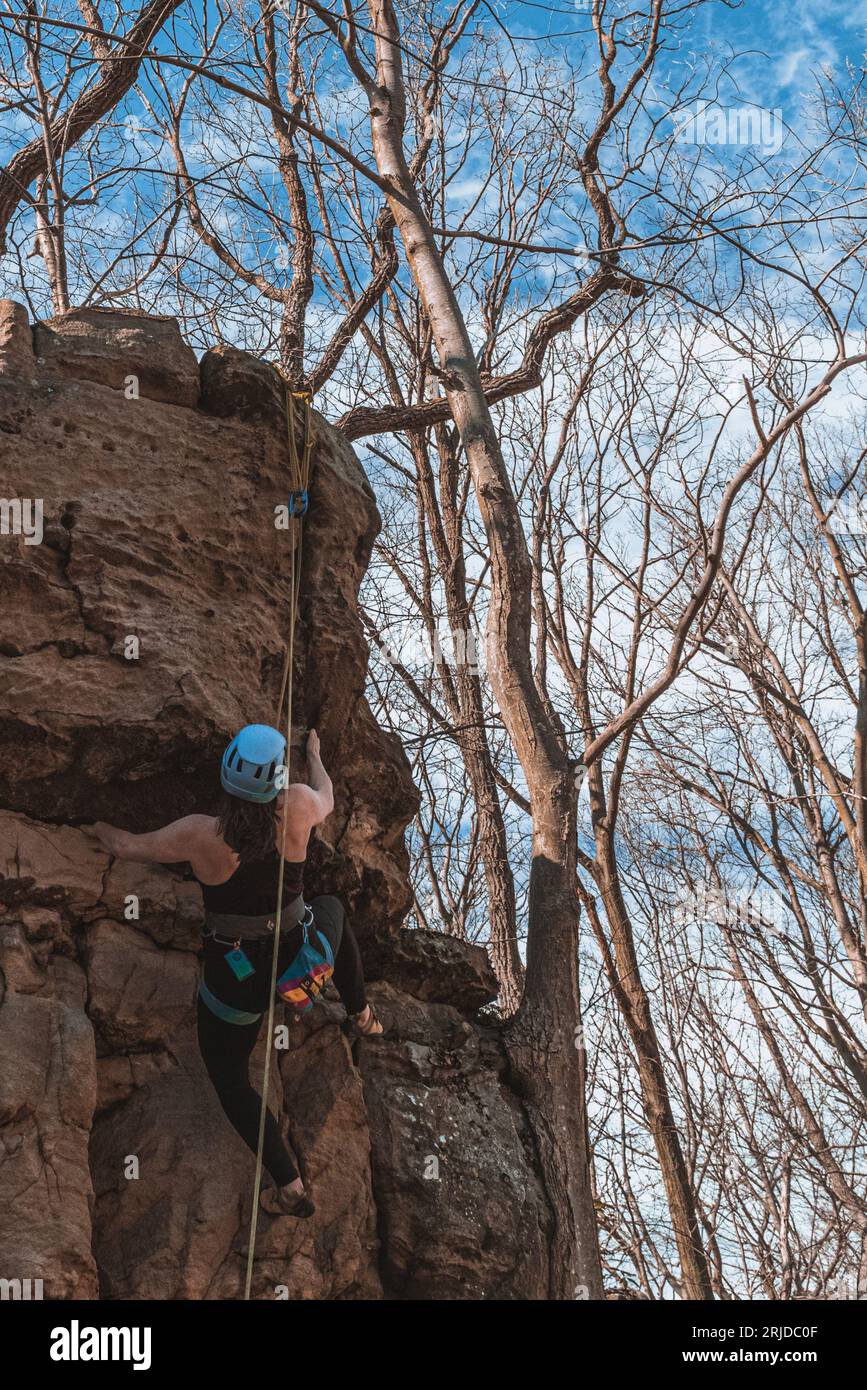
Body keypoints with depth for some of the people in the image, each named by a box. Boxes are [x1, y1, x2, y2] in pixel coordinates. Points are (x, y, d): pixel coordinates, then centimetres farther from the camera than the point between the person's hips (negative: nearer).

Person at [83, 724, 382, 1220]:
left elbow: (130, 848, -5)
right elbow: (326, 800, 7)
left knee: (229, 1076, 21)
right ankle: (362, 1012, 53)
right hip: (301, 959, 2)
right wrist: (315, 754, 27)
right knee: (333, 908, 37)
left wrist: (102, 830, 18)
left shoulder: (201, 835, -24)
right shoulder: (298, 806, -20)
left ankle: (291, 1187, 14)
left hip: (235, 980, -2)